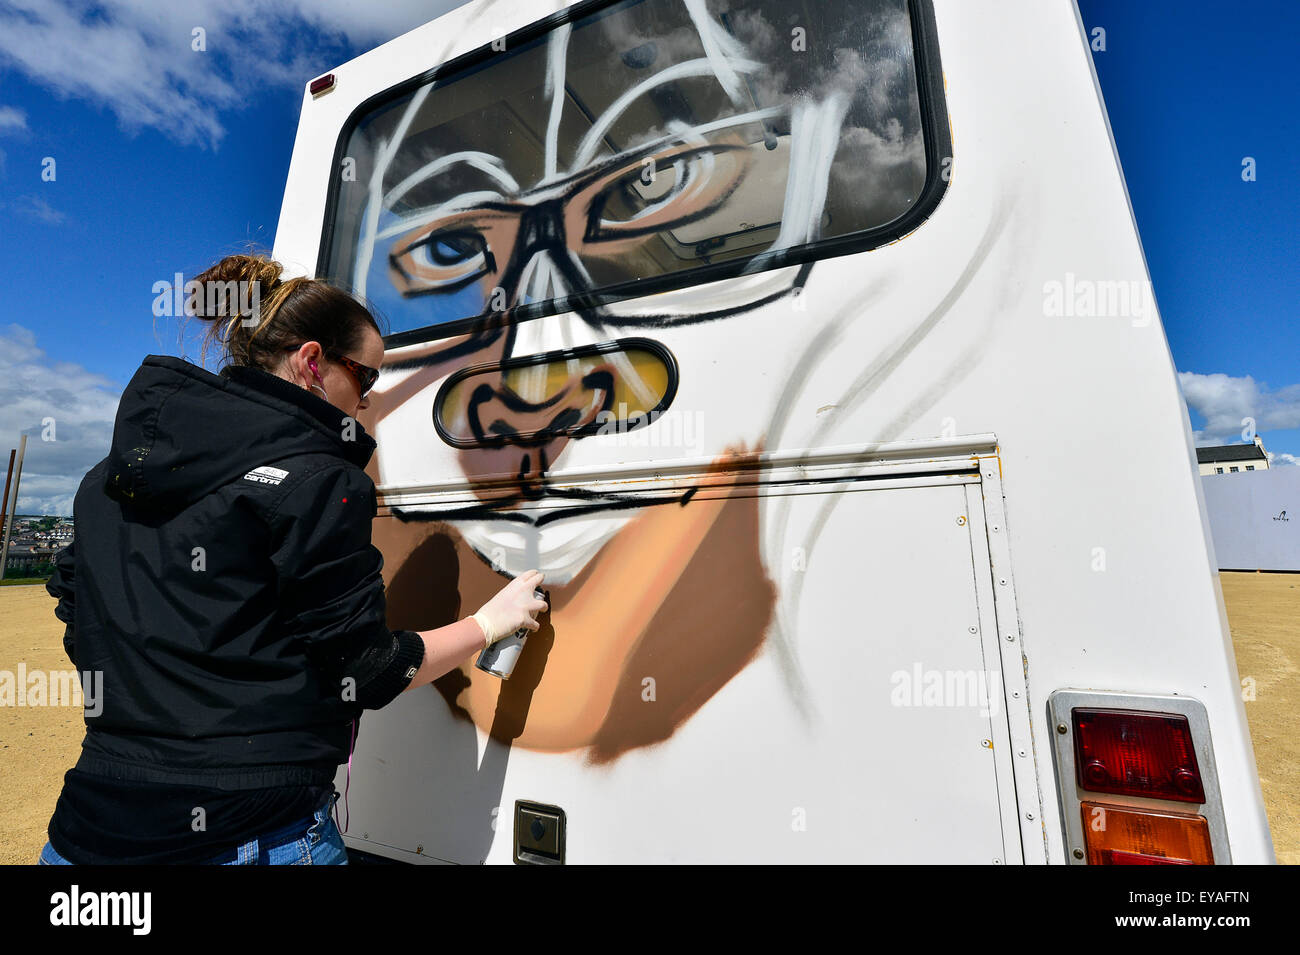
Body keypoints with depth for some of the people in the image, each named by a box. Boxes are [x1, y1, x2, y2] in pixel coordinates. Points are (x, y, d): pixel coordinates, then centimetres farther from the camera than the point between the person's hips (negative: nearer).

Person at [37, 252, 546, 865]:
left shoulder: (111, 470, 5)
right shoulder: (318, 481, -18)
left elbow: (80, 632, 12)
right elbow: (363, 671, -15)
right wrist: (490, 621, -3)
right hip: (256, 833, -6)